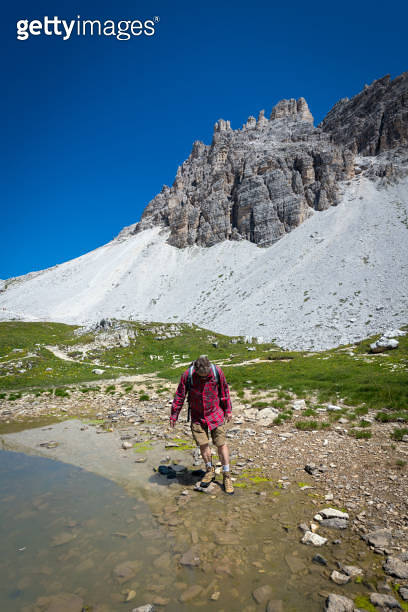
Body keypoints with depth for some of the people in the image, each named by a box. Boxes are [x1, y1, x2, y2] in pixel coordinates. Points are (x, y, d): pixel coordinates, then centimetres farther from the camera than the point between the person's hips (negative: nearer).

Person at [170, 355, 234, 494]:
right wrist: (174, 415, 1)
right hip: (197, 416, 1)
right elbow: (179, 396, -5)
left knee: (221, 444, 0)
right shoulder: (187, 375, -18)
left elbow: (224, 391, 0)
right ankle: (210, 471, 29)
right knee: (203, 444, 4)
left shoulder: (217, 371, -16)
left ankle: (226, 476, 16)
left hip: (216, 414, 0)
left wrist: (228, 410, 8)